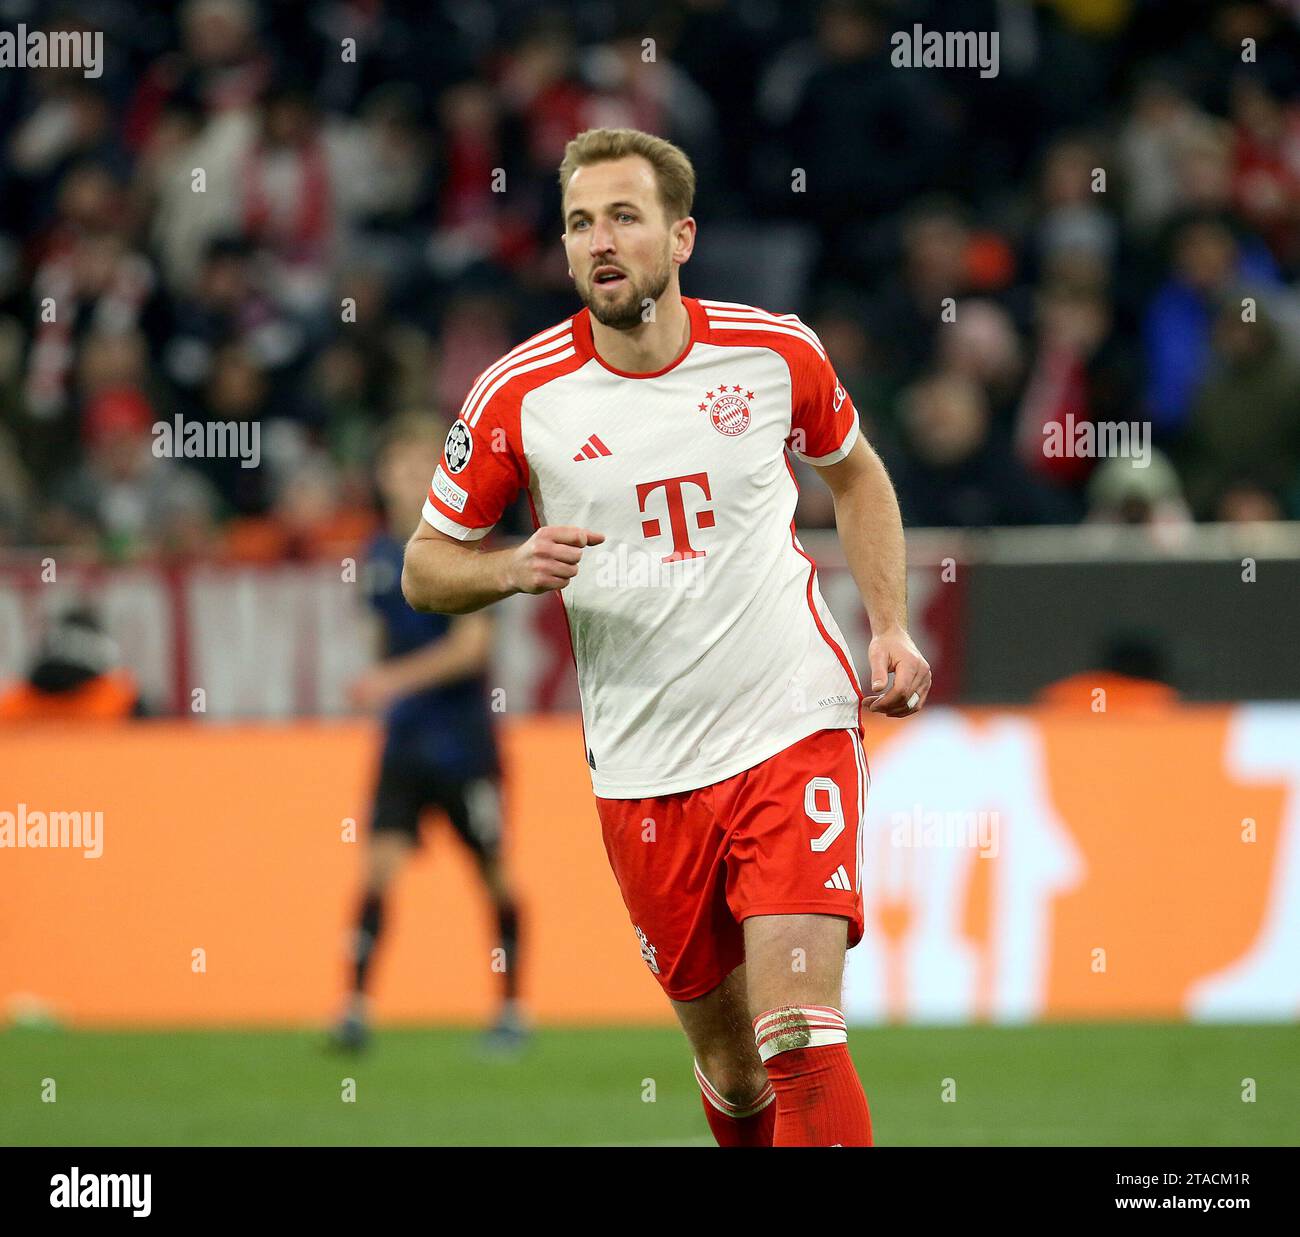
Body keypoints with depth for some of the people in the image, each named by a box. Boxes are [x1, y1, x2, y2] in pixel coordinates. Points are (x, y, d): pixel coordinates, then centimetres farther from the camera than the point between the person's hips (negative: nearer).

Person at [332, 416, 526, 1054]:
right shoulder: (379, 553, 7)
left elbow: (472, 643, -20)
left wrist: (396, 679, -27)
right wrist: (383, 691, 11)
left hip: (463, 740, -4)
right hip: (404, 739, 4)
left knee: (495, 875, 5)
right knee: (380, 864, -9)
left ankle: (513, 1011, 20)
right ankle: (356, 1008, -14)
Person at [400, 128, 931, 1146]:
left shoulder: (775, 353, -2)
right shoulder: (520, 396, -5)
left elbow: (854, 472, 18)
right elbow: (426, 567, 5)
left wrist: (891, 627, 6)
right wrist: (514, 570, -16)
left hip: (794, 729, -1)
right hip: (645, 778, 1)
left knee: (798, 1035, -18)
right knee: (728, 1062, 8)